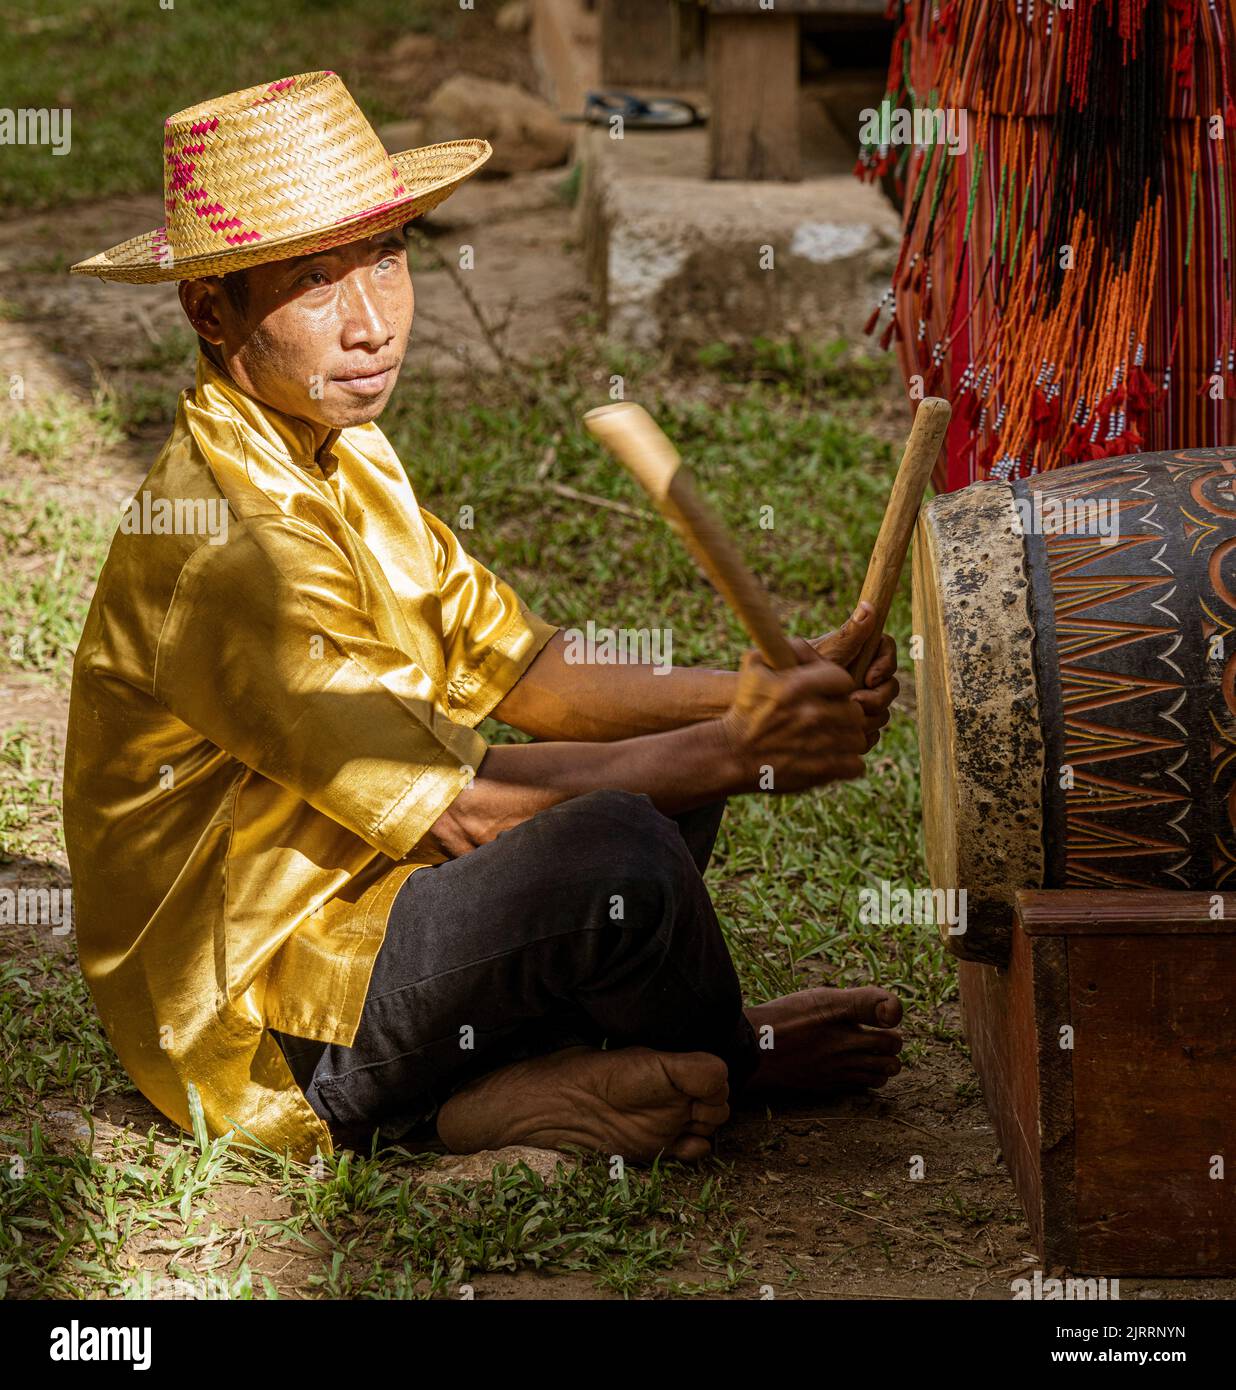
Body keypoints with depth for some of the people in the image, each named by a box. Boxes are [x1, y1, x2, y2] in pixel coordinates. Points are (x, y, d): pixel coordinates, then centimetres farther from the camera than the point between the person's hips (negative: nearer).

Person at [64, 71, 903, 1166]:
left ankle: (516, 1083, 0)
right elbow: (457, 806, -25)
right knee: (621, 850, -28)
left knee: (676, 744, 14)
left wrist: (754, 697, -11)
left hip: (360, 894, 10)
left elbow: (534, 679, 3)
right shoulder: (224, 544, -26)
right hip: (270, 1043, -10)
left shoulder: (344, 456, 6)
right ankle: (728, 1058, 5)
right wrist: (734, 754, -23)